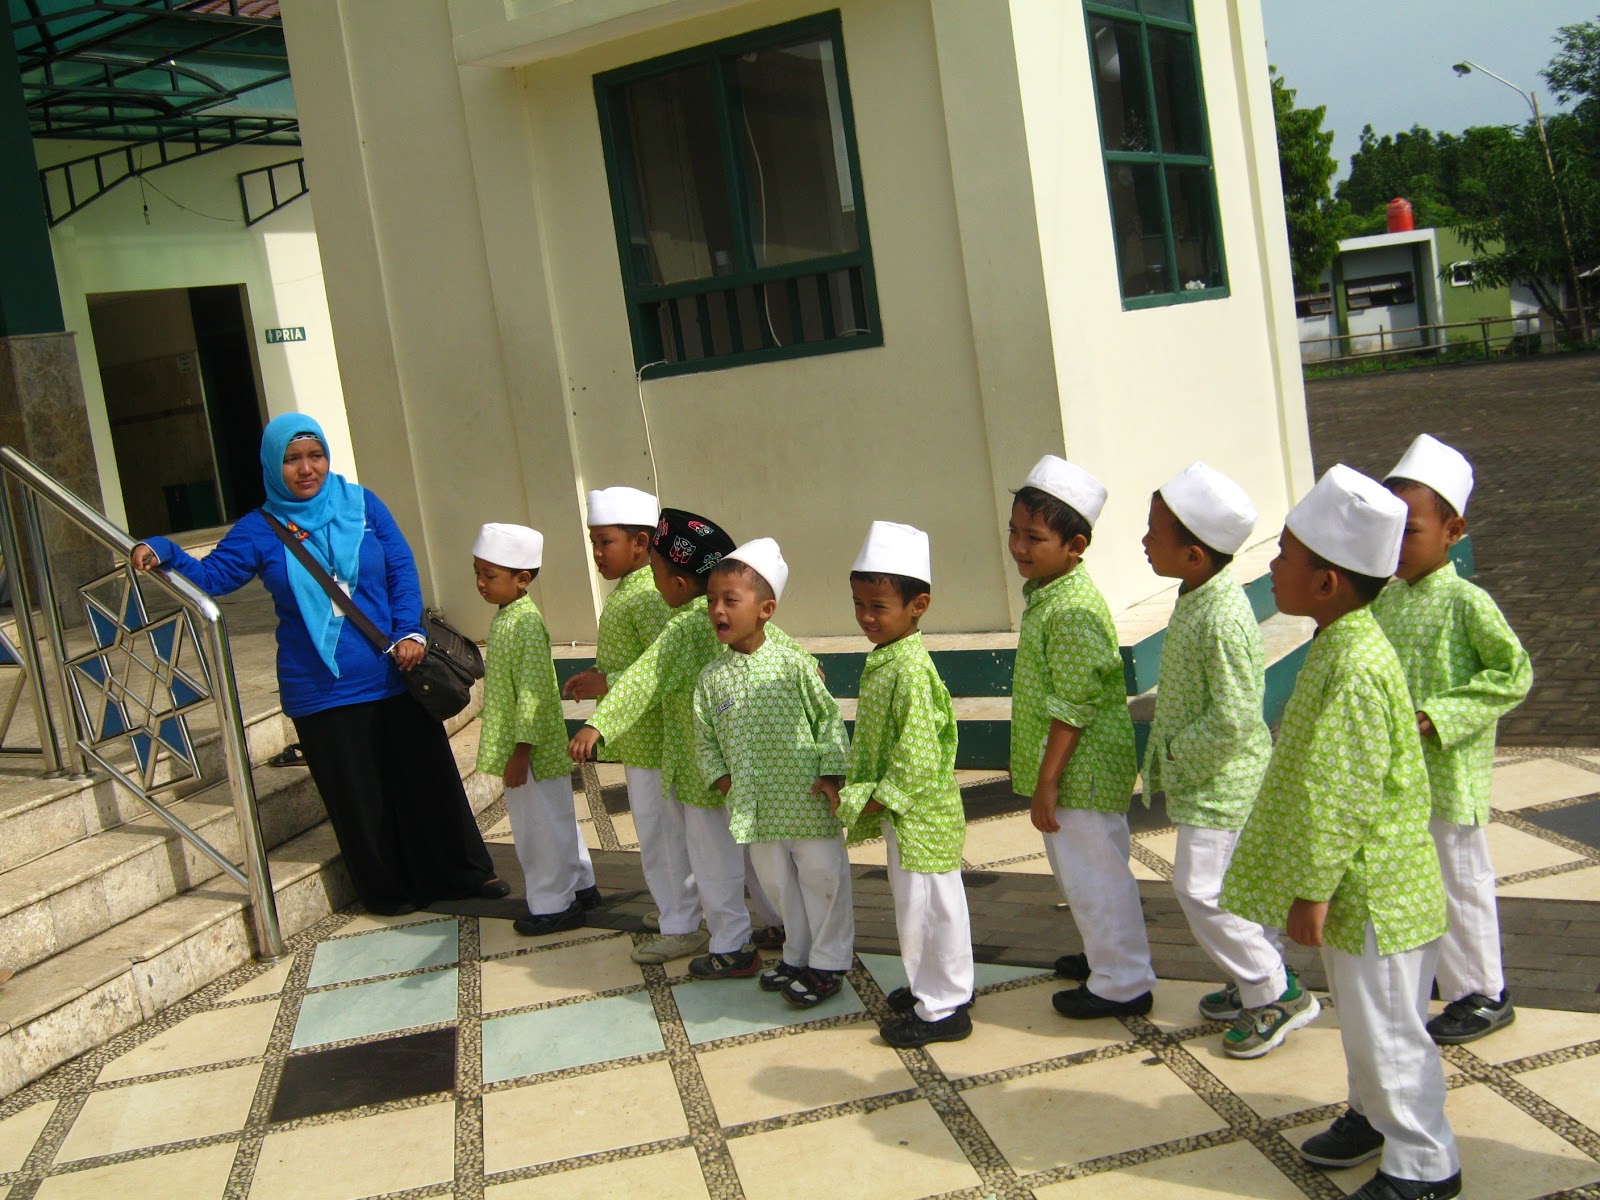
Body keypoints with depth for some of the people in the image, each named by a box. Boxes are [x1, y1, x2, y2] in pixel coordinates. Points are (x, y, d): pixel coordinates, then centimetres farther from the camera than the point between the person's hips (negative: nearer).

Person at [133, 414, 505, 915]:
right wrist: (162, 553, -20)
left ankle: (463, 873, 26)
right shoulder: (259, 530, -1)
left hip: (393, 675, 1)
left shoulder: (361, 505, 1)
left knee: (428, 777, 10)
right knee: (359, 796, 7)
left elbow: (402, 569, 2)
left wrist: (409, 631, -9)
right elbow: (211, 576, -3)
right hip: (322, 691, -1)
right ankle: (390, 890, 24)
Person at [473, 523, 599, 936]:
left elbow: (532, 694, -24)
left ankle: (552, 905, 15)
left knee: (543, 823, 3)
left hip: (533, 750, -10)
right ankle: (580, 887, 33)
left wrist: (520, 752, -23)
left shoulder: (526, 625, -22)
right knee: (553, 820, 20)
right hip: (516, 745, 10)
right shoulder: (505, 618, 8)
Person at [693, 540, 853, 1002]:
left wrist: (832, 774, -10)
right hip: (755, 806, 4)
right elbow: (705, 738, 8)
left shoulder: (794, 663, -10)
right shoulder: (712, 677, 0)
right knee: (779, 884, 17)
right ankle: (797, 957, 36)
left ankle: (828, 963, 21)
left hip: (808, 802, -4)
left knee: (823, 878, 6)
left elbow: (830, 718, -5)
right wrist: (720, 777, -7)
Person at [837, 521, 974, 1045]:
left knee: (926, 908, 3)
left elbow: (917, 760, -25)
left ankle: (943, 1008, 17)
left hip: (920, 817, -10)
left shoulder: (910, 670, -24)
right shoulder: (881, 659, 6)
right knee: (913, 906, 22)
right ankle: (931, 986, 38)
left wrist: (874, 801, -17)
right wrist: (854, 791, 10)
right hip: (898, 815, 10)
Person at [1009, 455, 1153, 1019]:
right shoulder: (1042, 592, 7)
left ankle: (1123, 984, 16)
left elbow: (1072, 709, -24)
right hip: (1061, 764, 10)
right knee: (1076, 868, 22)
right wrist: (1025, 761, 21)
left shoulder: (1072, 611, -24)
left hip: (1083, 770, -10)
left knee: (1093, 871, 2)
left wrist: (1047, 782, -21)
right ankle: (1108, 953, 39)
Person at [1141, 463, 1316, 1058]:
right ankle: (1257, 983, 33)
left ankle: (1277, 996, 8)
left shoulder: (1223, 620, -28)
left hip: (1221, 782, -10)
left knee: (1201, 888, -4)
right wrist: (1165, 750, 12)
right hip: (1199, 777, 10)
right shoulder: (1193, 599, 3)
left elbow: (1232, 720, -27)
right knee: (1237, 885, 19)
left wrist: (1176, 748, -15)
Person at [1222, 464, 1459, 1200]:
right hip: (1353, 884, 10)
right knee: (1360, 1016, 25)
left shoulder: (1356, 668, -28)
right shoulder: (1339, 644, 4)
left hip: (1373, 891, -10)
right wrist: (1313, 883, 21)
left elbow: (1341, 797, -27)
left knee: (1386, 1028, 5)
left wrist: (1312, 890, -20)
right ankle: (1375, 1114, 44)